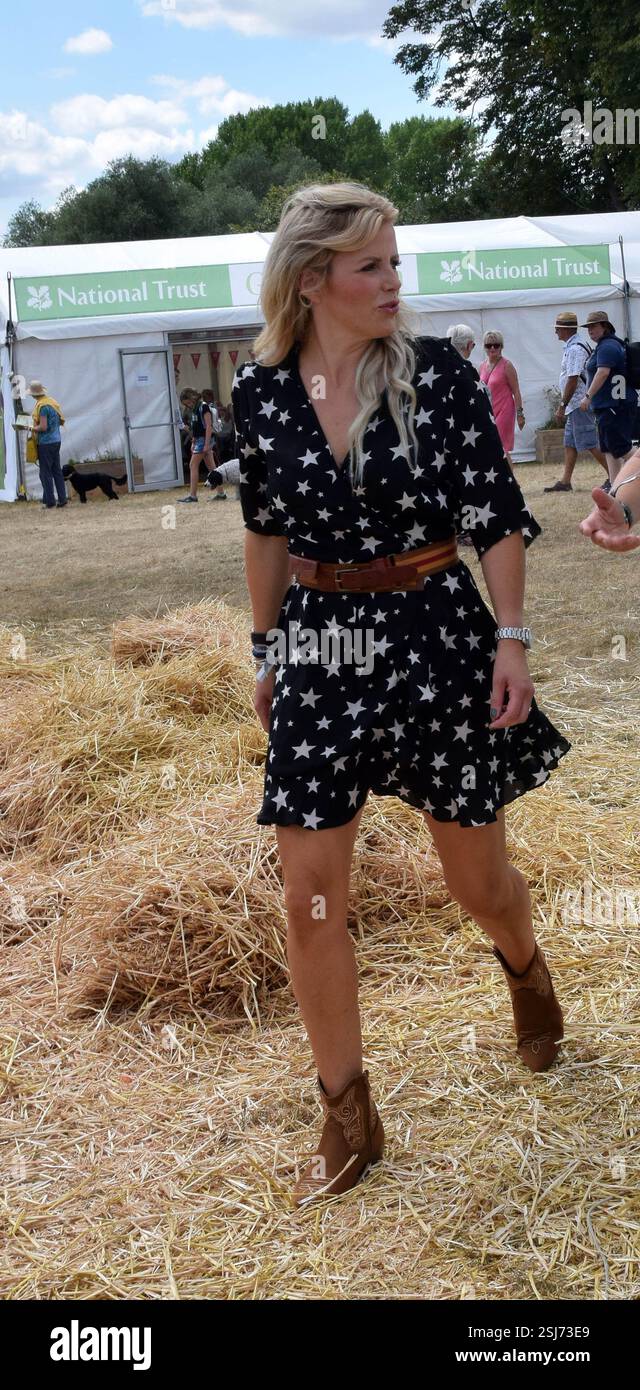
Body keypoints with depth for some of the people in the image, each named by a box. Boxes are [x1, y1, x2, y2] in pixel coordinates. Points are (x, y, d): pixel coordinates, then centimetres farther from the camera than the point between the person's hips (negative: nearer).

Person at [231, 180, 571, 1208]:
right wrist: (266, 648, 15)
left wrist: (511, 640, -8)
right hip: (319, 648, 2)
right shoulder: (260, 392, -1)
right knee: (311, 899, 0)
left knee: (478, 876, 12)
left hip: (437, 633, -1)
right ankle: (349, 1121, 18)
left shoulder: (437, 371, -7)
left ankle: (525, 970, 50)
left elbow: (499, 515, -3)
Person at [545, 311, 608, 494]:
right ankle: (565, 482, 15)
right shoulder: (572, 347, 15)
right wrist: (564, 405, 21)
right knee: (570, 443, 11)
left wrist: (562, 406, -20)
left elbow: (572, 380, -22)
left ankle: (613, 477, -4)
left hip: (579, 404, -11)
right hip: (575, 405, 11)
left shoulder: (575, 349, -17)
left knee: (590, 444, -8)